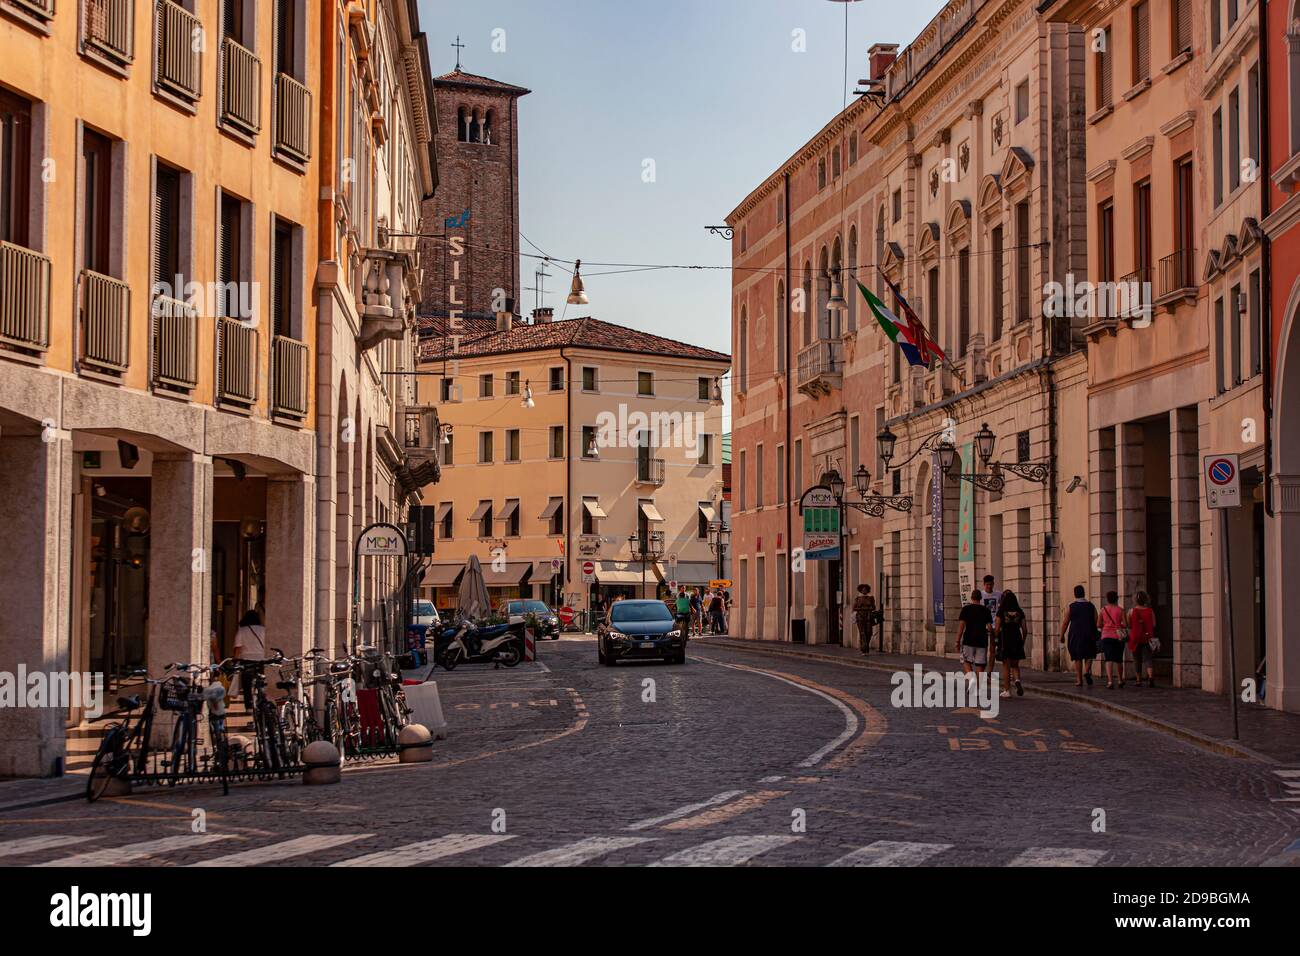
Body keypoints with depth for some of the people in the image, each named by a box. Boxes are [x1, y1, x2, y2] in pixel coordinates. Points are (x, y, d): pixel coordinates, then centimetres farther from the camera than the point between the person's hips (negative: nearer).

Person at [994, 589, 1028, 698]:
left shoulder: (1001, 612, -8)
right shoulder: (1020, 613, 1)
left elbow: (997, 629, -10)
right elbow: (1025, 630, 2)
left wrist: (994, 640, 5)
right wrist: (1022, 642, 16)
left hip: (1004, 640, -3)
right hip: (1017, 640, 3)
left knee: (1006, 667, 6)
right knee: (1015, 665, 15)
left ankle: (1007, 690, 8)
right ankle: (1017, 680, -14)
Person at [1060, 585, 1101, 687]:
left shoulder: (1070, 607, -2)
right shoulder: (1091, 606, 3)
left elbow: (1065, 623, -3)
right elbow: (1097, 622, 2)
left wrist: (1062, 635, 6)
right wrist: (1095, 634, 13)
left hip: (1075, 635, -1)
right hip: (1089, 634, 1)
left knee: (1078, 657, 8)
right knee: (1089, 655, 15)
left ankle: (1079, 680, 7)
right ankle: (1087, 671, -12)